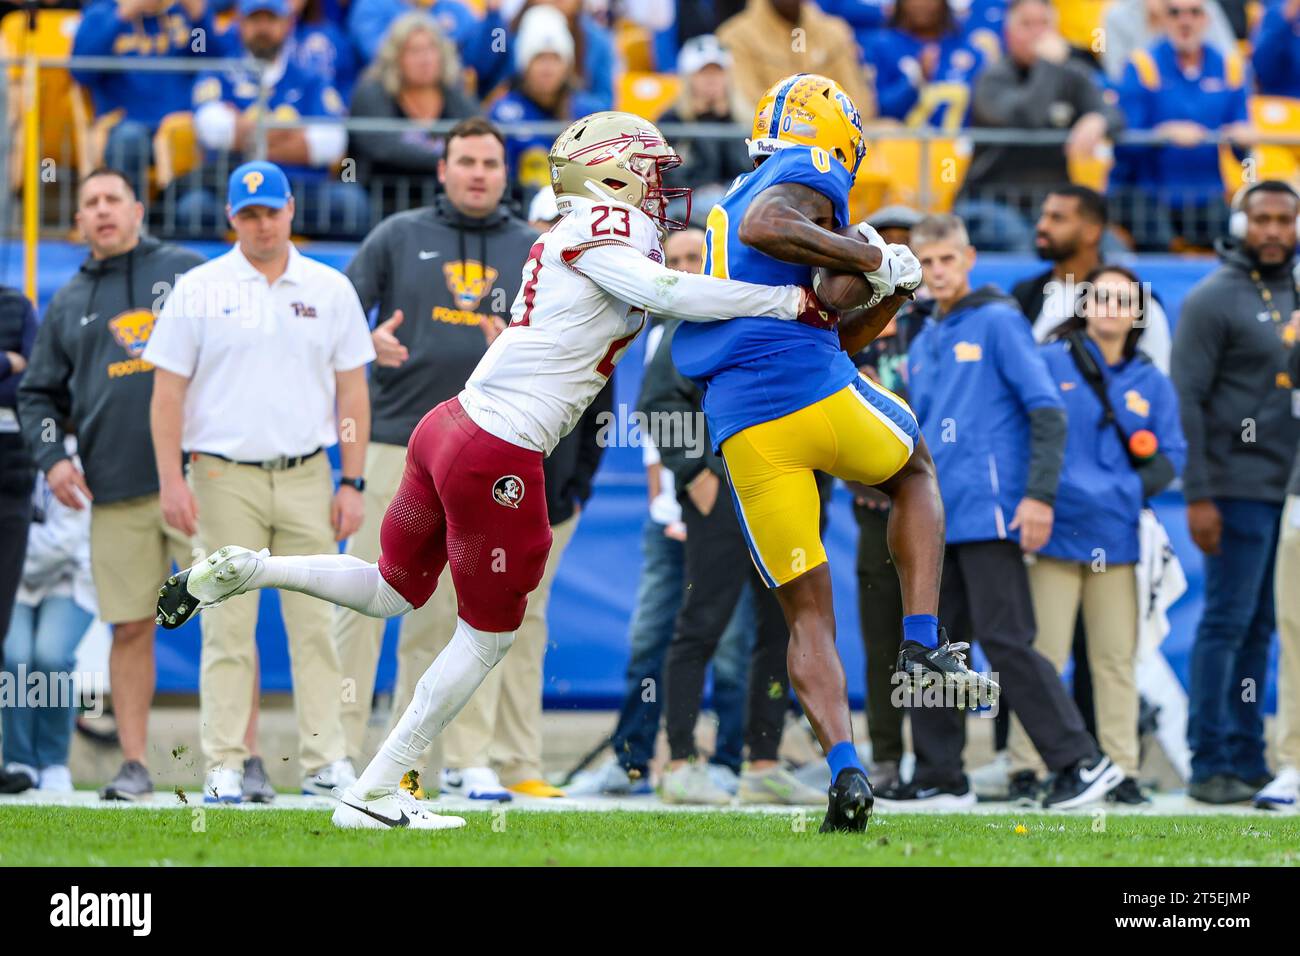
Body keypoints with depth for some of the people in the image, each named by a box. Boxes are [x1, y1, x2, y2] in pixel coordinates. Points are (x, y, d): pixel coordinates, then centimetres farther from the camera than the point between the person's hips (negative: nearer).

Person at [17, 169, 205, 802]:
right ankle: (134, 763, 5)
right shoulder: (68, 304, 17)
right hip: (114, 493, 3)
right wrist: (52, 458, 4)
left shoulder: (188, 272, 9)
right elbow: (37, 393, 20)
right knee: (130, 627, 0)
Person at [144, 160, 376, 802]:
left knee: (316, 622, 0)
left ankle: (324, 761, 4)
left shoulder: (330, 290, 9)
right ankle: (224, 767, -1)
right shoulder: (198, 290, 3)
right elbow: (167, 391, 2)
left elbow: (352, 391, 11)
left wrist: (353, 483, 4)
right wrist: (171, 481, -7)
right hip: (225, 478, -2)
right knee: (228, 624, -3)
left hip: (306, 478, 2)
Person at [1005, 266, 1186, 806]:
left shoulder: (1151, 383, 13)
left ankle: (1121, 771, 8)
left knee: (1117, 657, 3)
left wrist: (1137, 488, -7)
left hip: (1118, 536, 3)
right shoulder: (1049, 365, 5)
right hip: (1056, 532, -3)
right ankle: (1026, 768, -1)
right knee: (1042, 654, -5)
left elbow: (1172, 453, 11)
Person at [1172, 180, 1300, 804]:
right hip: (1240, 489, -6)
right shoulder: (1213, 300, -6)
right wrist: (1198, 496, -16)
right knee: (1227, 623, -7)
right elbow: (1186, 400, -10)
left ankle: (1247, 758, 11)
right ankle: (1209, 766, -4)